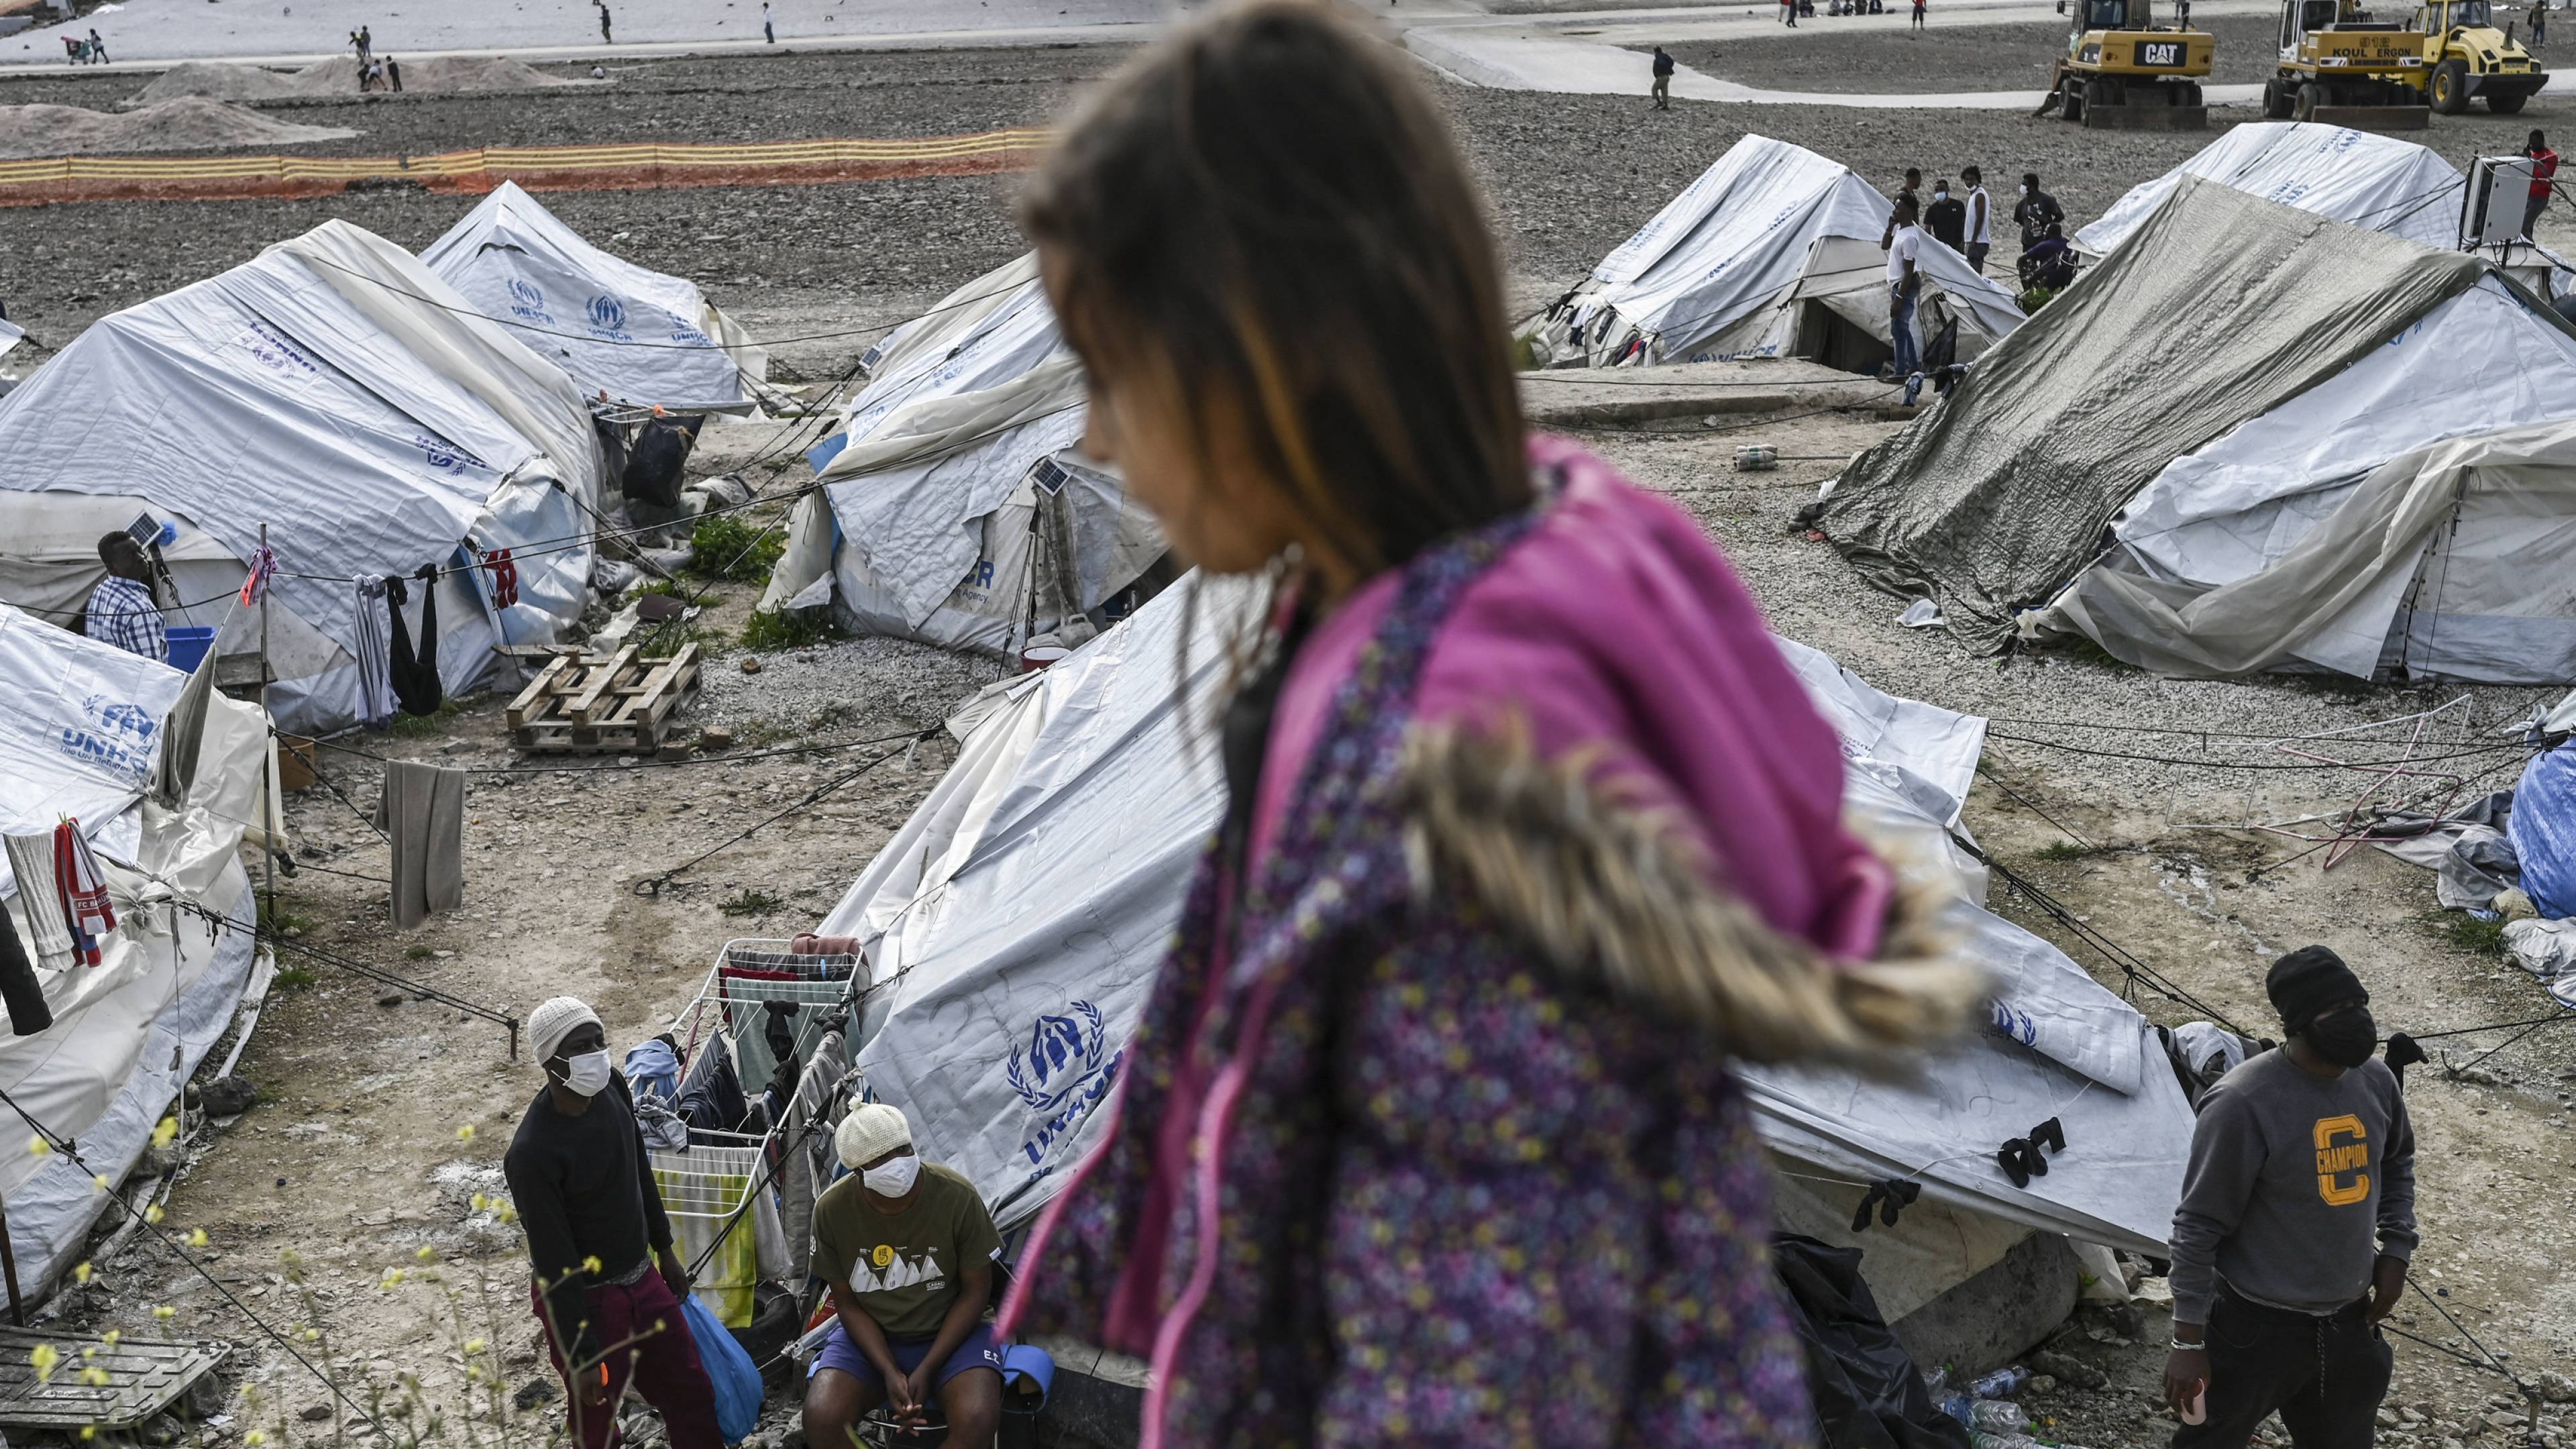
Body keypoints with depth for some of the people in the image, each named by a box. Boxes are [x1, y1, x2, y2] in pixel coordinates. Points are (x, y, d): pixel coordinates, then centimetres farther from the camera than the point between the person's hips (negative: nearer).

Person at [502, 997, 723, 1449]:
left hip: (642, 1277, 7)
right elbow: (554, 1260, -23)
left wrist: (664, 1248, 19)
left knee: (692, 1395, 15)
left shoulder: (612, 1086, -7)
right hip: (585, 1299, -7)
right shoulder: (532, 1153, -29)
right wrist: (582, 1355, -18)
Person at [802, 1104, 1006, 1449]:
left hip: (949, 1332, -1)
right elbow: (847, 1302, -3)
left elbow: (975, 1290, -8)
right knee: (821, 1419, -27)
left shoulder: (957, 1196, -19)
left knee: (978, 1419, -30)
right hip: (868, 1335, 1)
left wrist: (926, 1370, -16)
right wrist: (890, 1372, -16)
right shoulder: (832, 1209, -14)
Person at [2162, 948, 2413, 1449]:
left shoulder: (2375, 1081, -2)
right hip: (2256, 1330, -6)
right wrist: (2188, 1339, -15)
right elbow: (2199, 1227, -17)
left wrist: (2396, 1250, 10)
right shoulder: (2244, 1103, -23)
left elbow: (2397, 1161, 20)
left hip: (2350, 1324, 6)